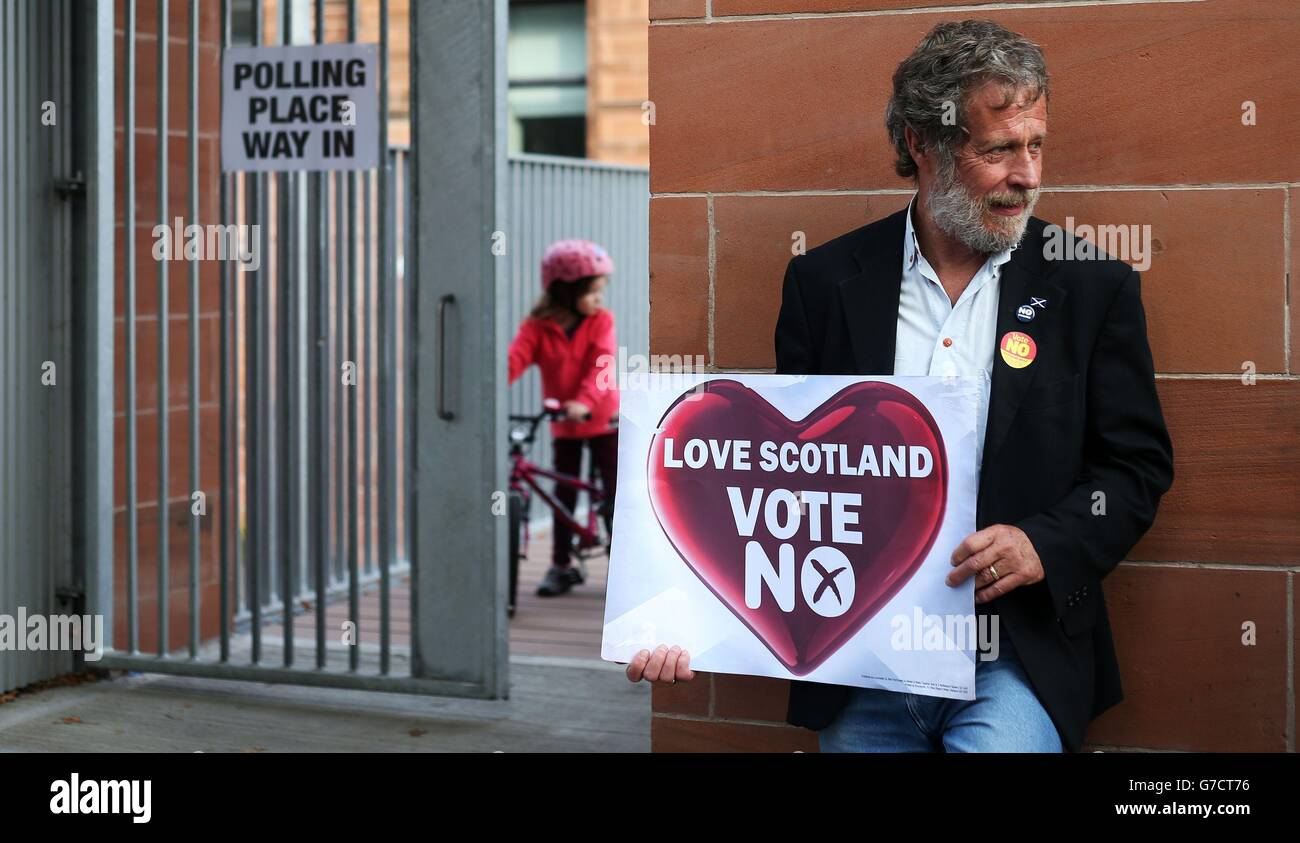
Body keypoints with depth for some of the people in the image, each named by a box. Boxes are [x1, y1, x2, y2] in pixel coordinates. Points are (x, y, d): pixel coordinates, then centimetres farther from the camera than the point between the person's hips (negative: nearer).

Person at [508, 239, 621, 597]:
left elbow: (600, 365, -24)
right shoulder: (537, 326, -8)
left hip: (602, 419, -2)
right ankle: (561, 565, 15)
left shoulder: (601, 321, -11)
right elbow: (515, 359, -21)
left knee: (613, 493, -2)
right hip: (563, 425, 2)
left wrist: (584, 403, -40)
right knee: (563, 495, 6)